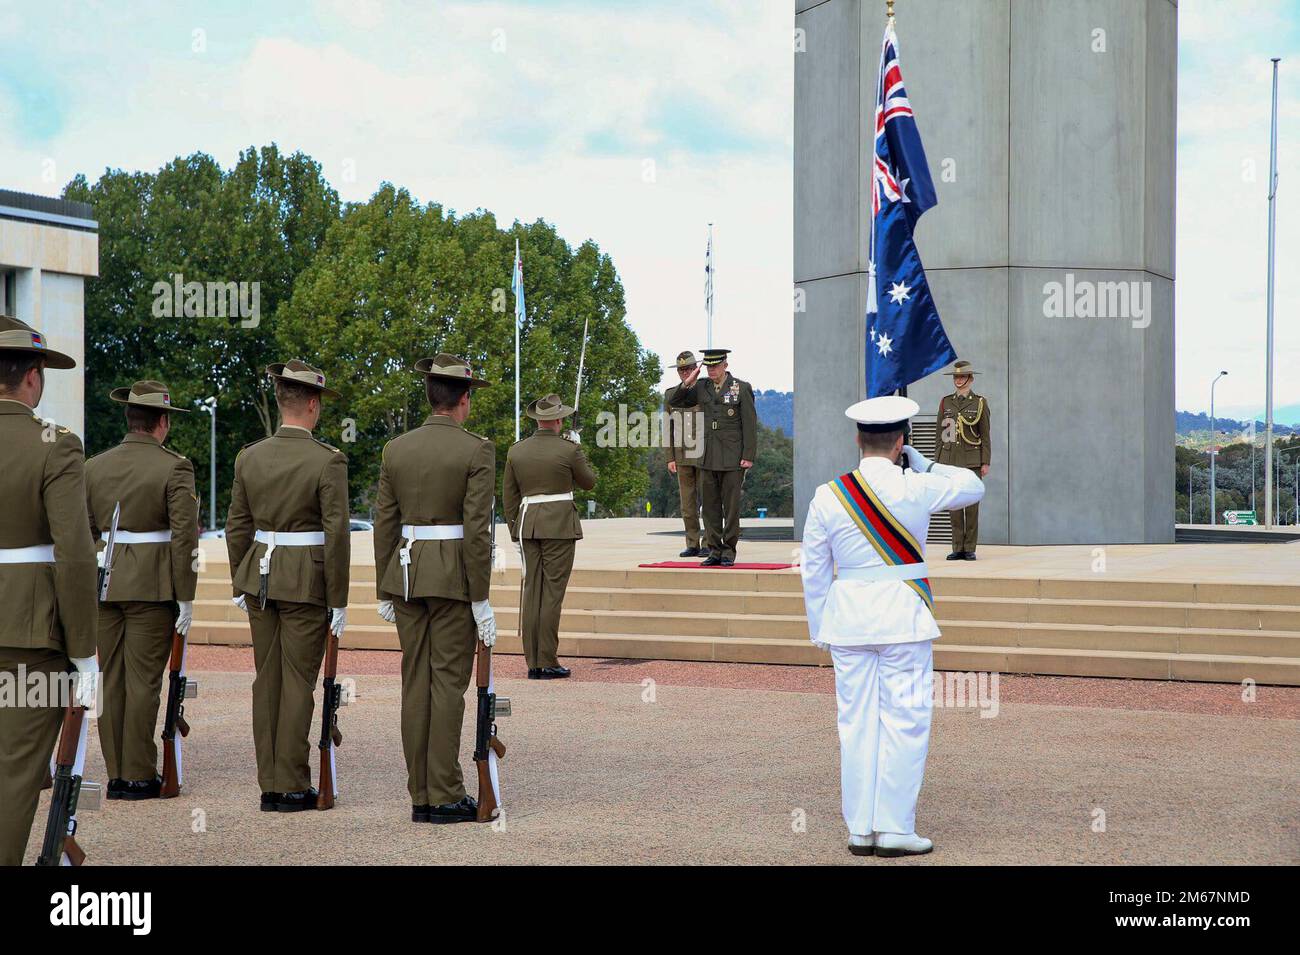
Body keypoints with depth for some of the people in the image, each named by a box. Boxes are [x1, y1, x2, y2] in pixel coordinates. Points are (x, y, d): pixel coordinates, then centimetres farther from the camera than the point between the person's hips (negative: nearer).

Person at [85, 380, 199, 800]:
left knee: (111, 680, 9)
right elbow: (184, 536, -11)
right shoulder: (174, 467, -7)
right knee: (143, 681, -1)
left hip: (103, 586, 4)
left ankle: (116, 773, 13)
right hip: (152, 587, -4)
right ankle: (139, 776, 2)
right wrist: (185, 596, -6)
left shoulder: (94, 466, 7)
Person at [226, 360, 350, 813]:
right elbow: (336, 534, -14)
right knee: (298, 682, 1)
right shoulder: (328, 460, -13)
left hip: (259, 576, 5)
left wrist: (240, 585, 17)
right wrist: (338, 601, -8)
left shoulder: (249, 457, 2)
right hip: (307, 583, -5)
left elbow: (237, 527, 7)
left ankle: (269, 784, 15)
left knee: (267, 679, 11)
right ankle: (291, 787, 5)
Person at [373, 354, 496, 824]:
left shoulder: (396, 449, 6)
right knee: (448, 681, -2)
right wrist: (481, 597, -9)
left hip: (406, 573, 5)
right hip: (455, 576, -5)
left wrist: (385, 591, 13)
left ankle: (420, 795, 11)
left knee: (416, 681, 8)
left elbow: (385, 524, 7)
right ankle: (445, 796, -1)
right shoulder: (477, 450, -8)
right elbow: (477, 528, -13)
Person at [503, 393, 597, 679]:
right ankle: (547, 662, -3)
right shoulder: (569, 449, -7)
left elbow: (509, 495, 10)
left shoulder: (516, 451, 6)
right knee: (552, 592, -3)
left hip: (528, 524, 4)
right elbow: (588, 482, 6)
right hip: (559, 524, -4)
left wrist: (515, 532, 18)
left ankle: (532, 662, 7)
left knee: (531, 591, 7)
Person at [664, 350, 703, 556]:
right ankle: (692, 545, 9)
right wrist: (670, 458, 4)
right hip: (682, 457, 3)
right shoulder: (671, 395, 10)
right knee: (688, 503, 5)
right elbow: (668, 427, 10)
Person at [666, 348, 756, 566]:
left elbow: (750, 424, -4)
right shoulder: (702, 387, 9)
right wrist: (686, 384, -3)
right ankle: (715, 551, 9)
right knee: (710, 507, 4)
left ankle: (729, 552, 4)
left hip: (733, 458, -4)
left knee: (731, 506, -1)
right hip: (708, 458, 4)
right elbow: (674, 403, 13)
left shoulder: (742, 388, -2)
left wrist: (748, 457, -10)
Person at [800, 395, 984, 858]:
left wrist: (820, 629, 15)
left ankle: (859, 830, 13)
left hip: (848, 617, 3)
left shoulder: (827, 497, -1)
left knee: (856, 721, 9)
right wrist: (919, 461, 15)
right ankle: (894, 828, 2)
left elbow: (814, 572, 5)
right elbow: (973, 486, 12)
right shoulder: (916, 488, -8)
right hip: (903, 615, -3)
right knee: (904, 720, 3)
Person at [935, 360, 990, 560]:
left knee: (971, 505, -2)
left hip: (972, 459, -3)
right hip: (950, 459, 3)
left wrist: (986, 463, -5)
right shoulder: (946, 402, 9)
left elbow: (985, 435, 1)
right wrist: (938, 461, 7)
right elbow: (940, 433, 11)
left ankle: (970, 549, 2)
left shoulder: (980, 402, 2)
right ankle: (957, 548, 6)